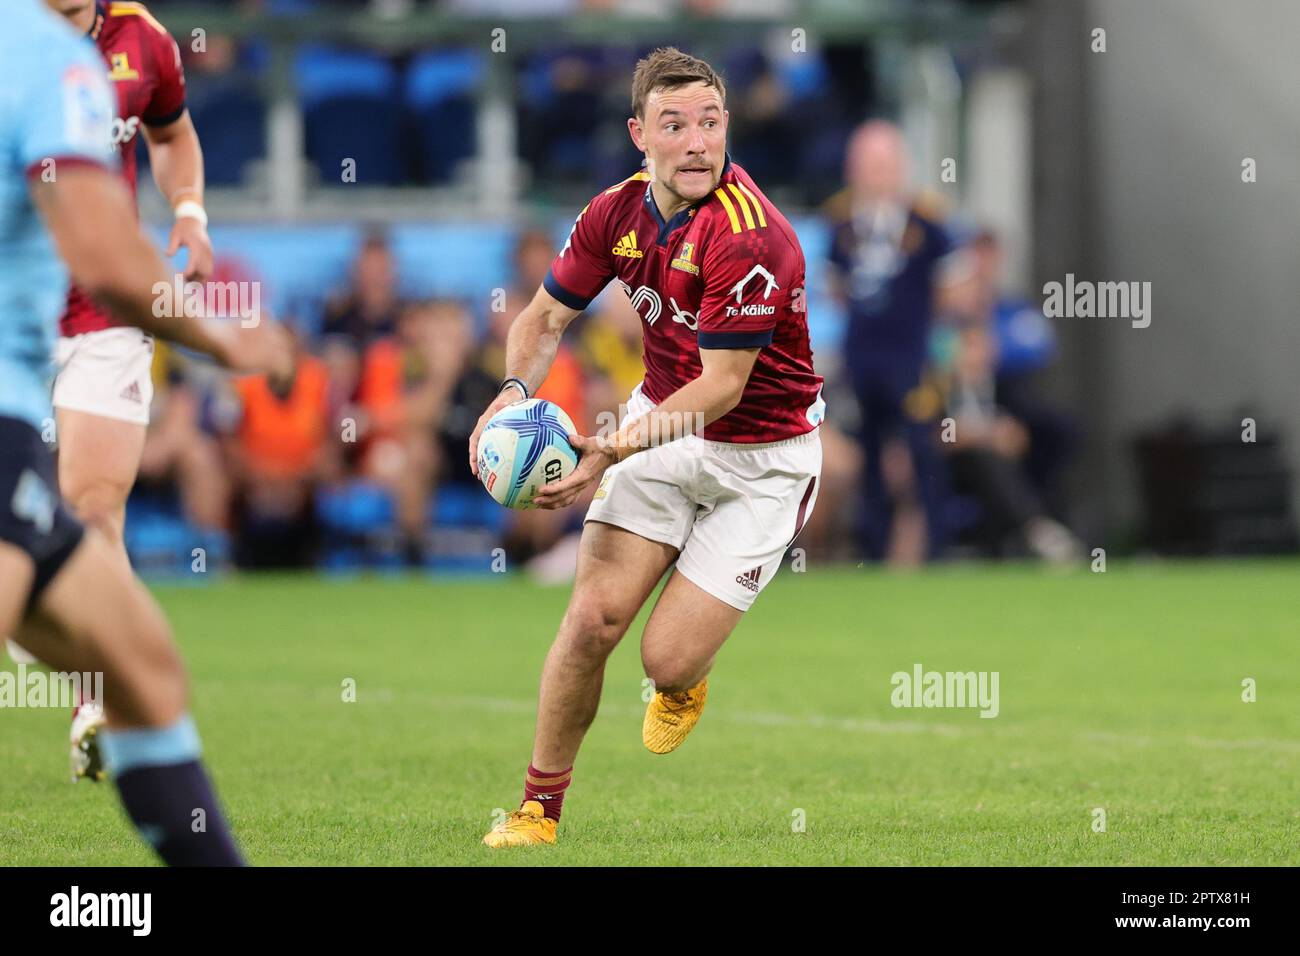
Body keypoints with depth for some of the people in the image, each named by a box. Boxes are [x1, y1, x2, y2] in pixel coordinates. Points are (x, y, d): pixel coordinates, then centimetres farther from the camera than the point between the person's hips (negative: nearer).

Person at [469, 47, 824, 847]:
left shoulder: (748, 238, -28)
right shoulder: (619, 212, -7)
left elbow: (722, 386, -26)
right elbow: (547, 315, 6)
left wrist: (615, 451, -33)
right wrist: (516, 391, -15)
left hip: (761, 457, -5)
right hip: (663, 423, 5)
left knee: (669, 661, -10)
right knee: (593, 618, -10)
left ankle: (690, 678, 30)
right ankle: (539, 806, 8)